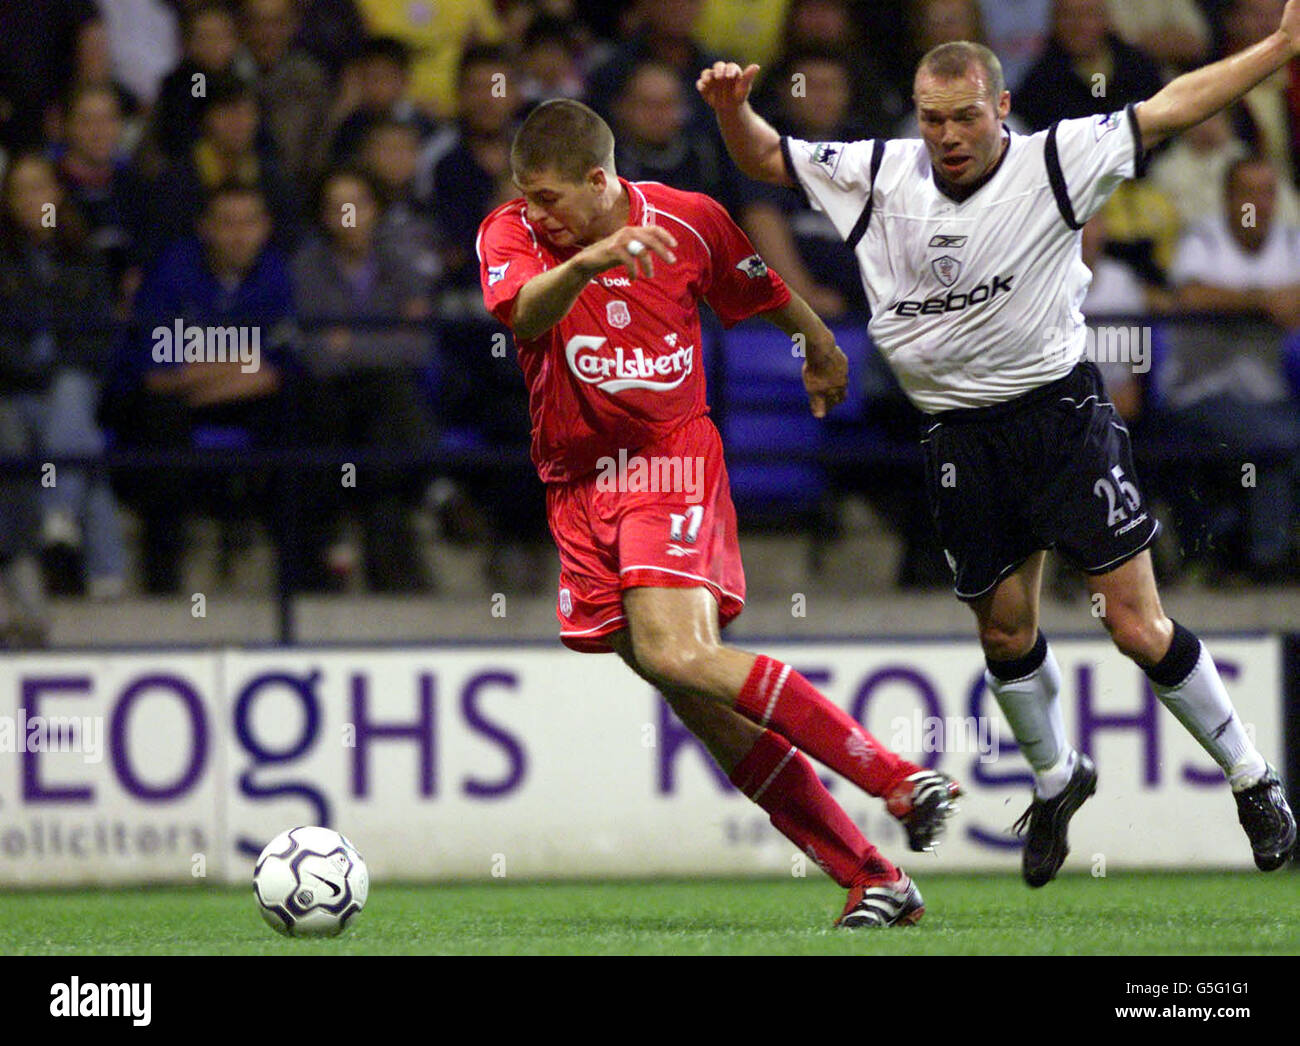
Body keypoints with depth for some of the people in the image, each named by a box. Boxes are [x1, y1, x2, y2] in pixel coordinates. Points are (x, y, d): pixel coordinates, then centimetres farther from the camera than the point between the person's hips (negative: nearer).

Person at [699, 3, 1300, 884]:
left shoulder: (1053, 163, -6)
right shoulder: (879, 176, 4)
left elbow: (1171, 109, -8)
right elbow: (767, 159, 14)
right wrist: (733, 109, -6)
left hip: (1060, 409, -4)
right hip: (961, 439, 4)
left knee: (1138, 626, -8)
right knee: (1005, 631, 10)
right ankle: (1056, 778, 36)